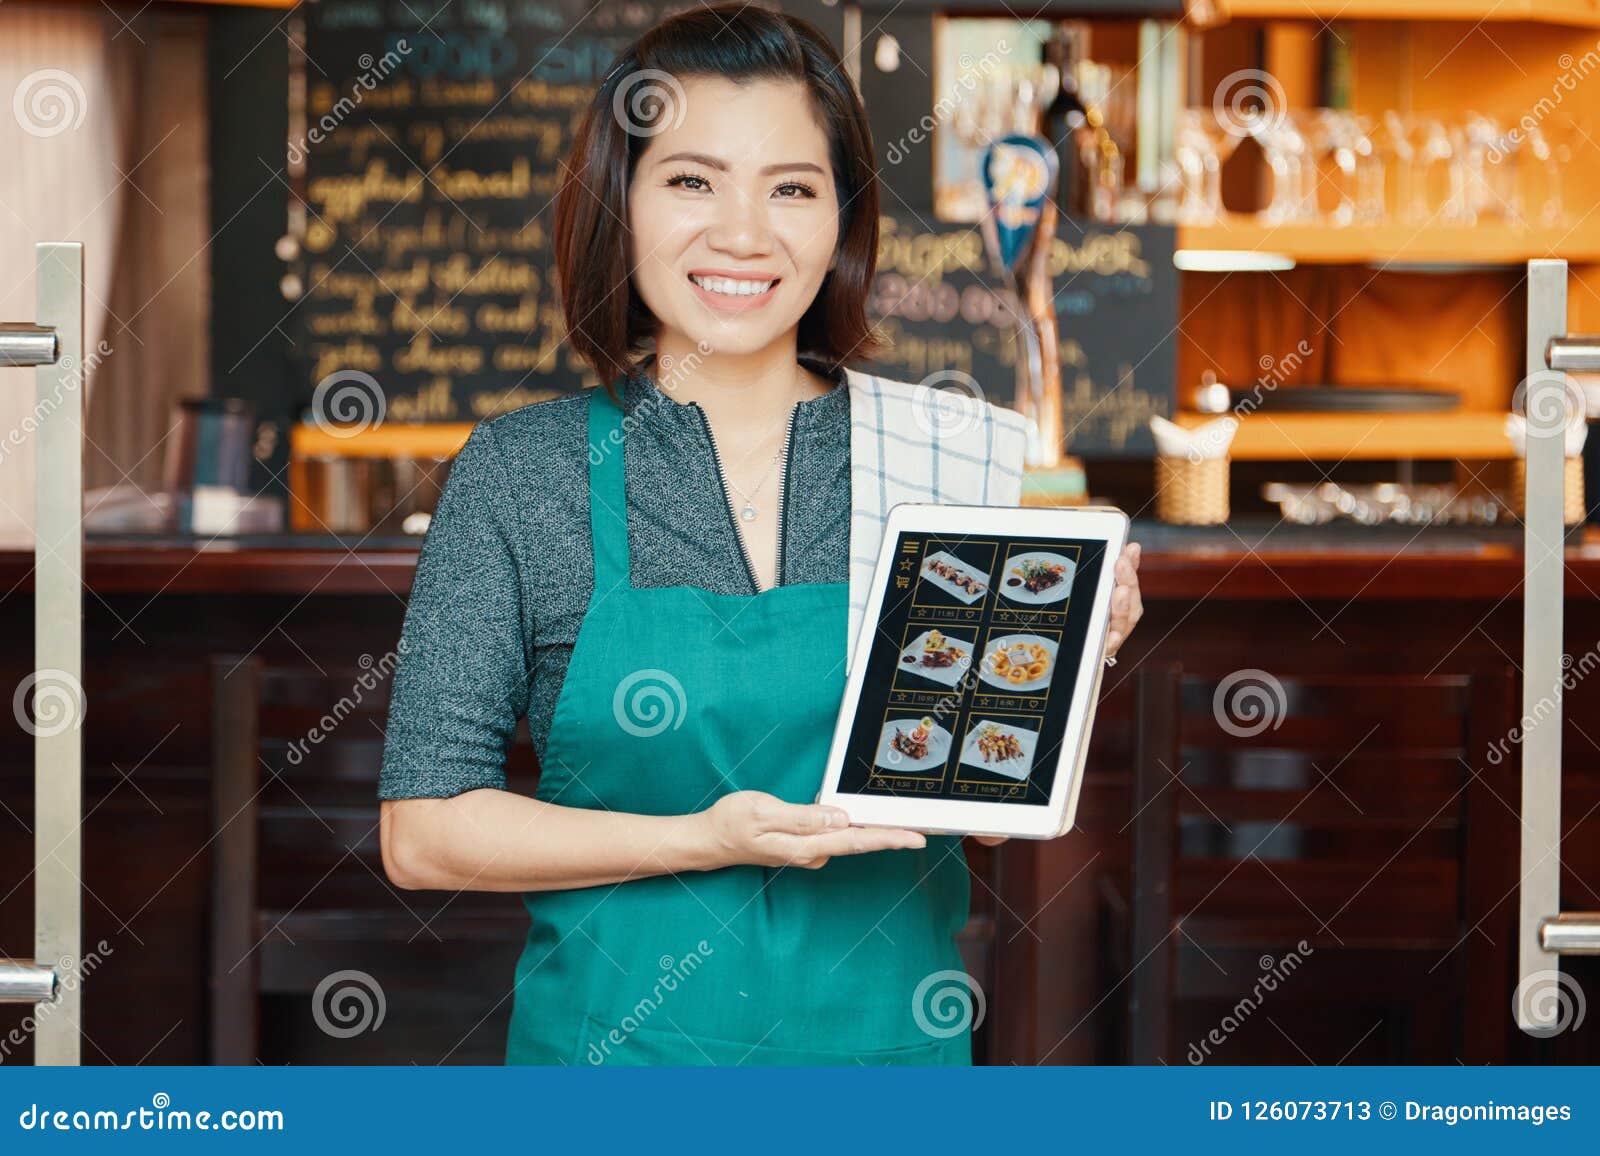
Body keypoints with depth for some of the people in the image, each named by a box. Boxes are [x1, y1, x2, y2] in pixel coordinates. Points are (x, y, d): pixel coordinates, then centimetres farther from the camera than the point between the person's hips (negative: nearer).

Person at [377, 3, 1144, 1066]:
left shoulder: (946, 459, -2)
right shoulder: (522, 471, -6)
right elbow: (424, 831, -7)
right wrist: (699, 841, -18)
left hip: (887, 1037, 2)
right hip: (615, 1040, -2)